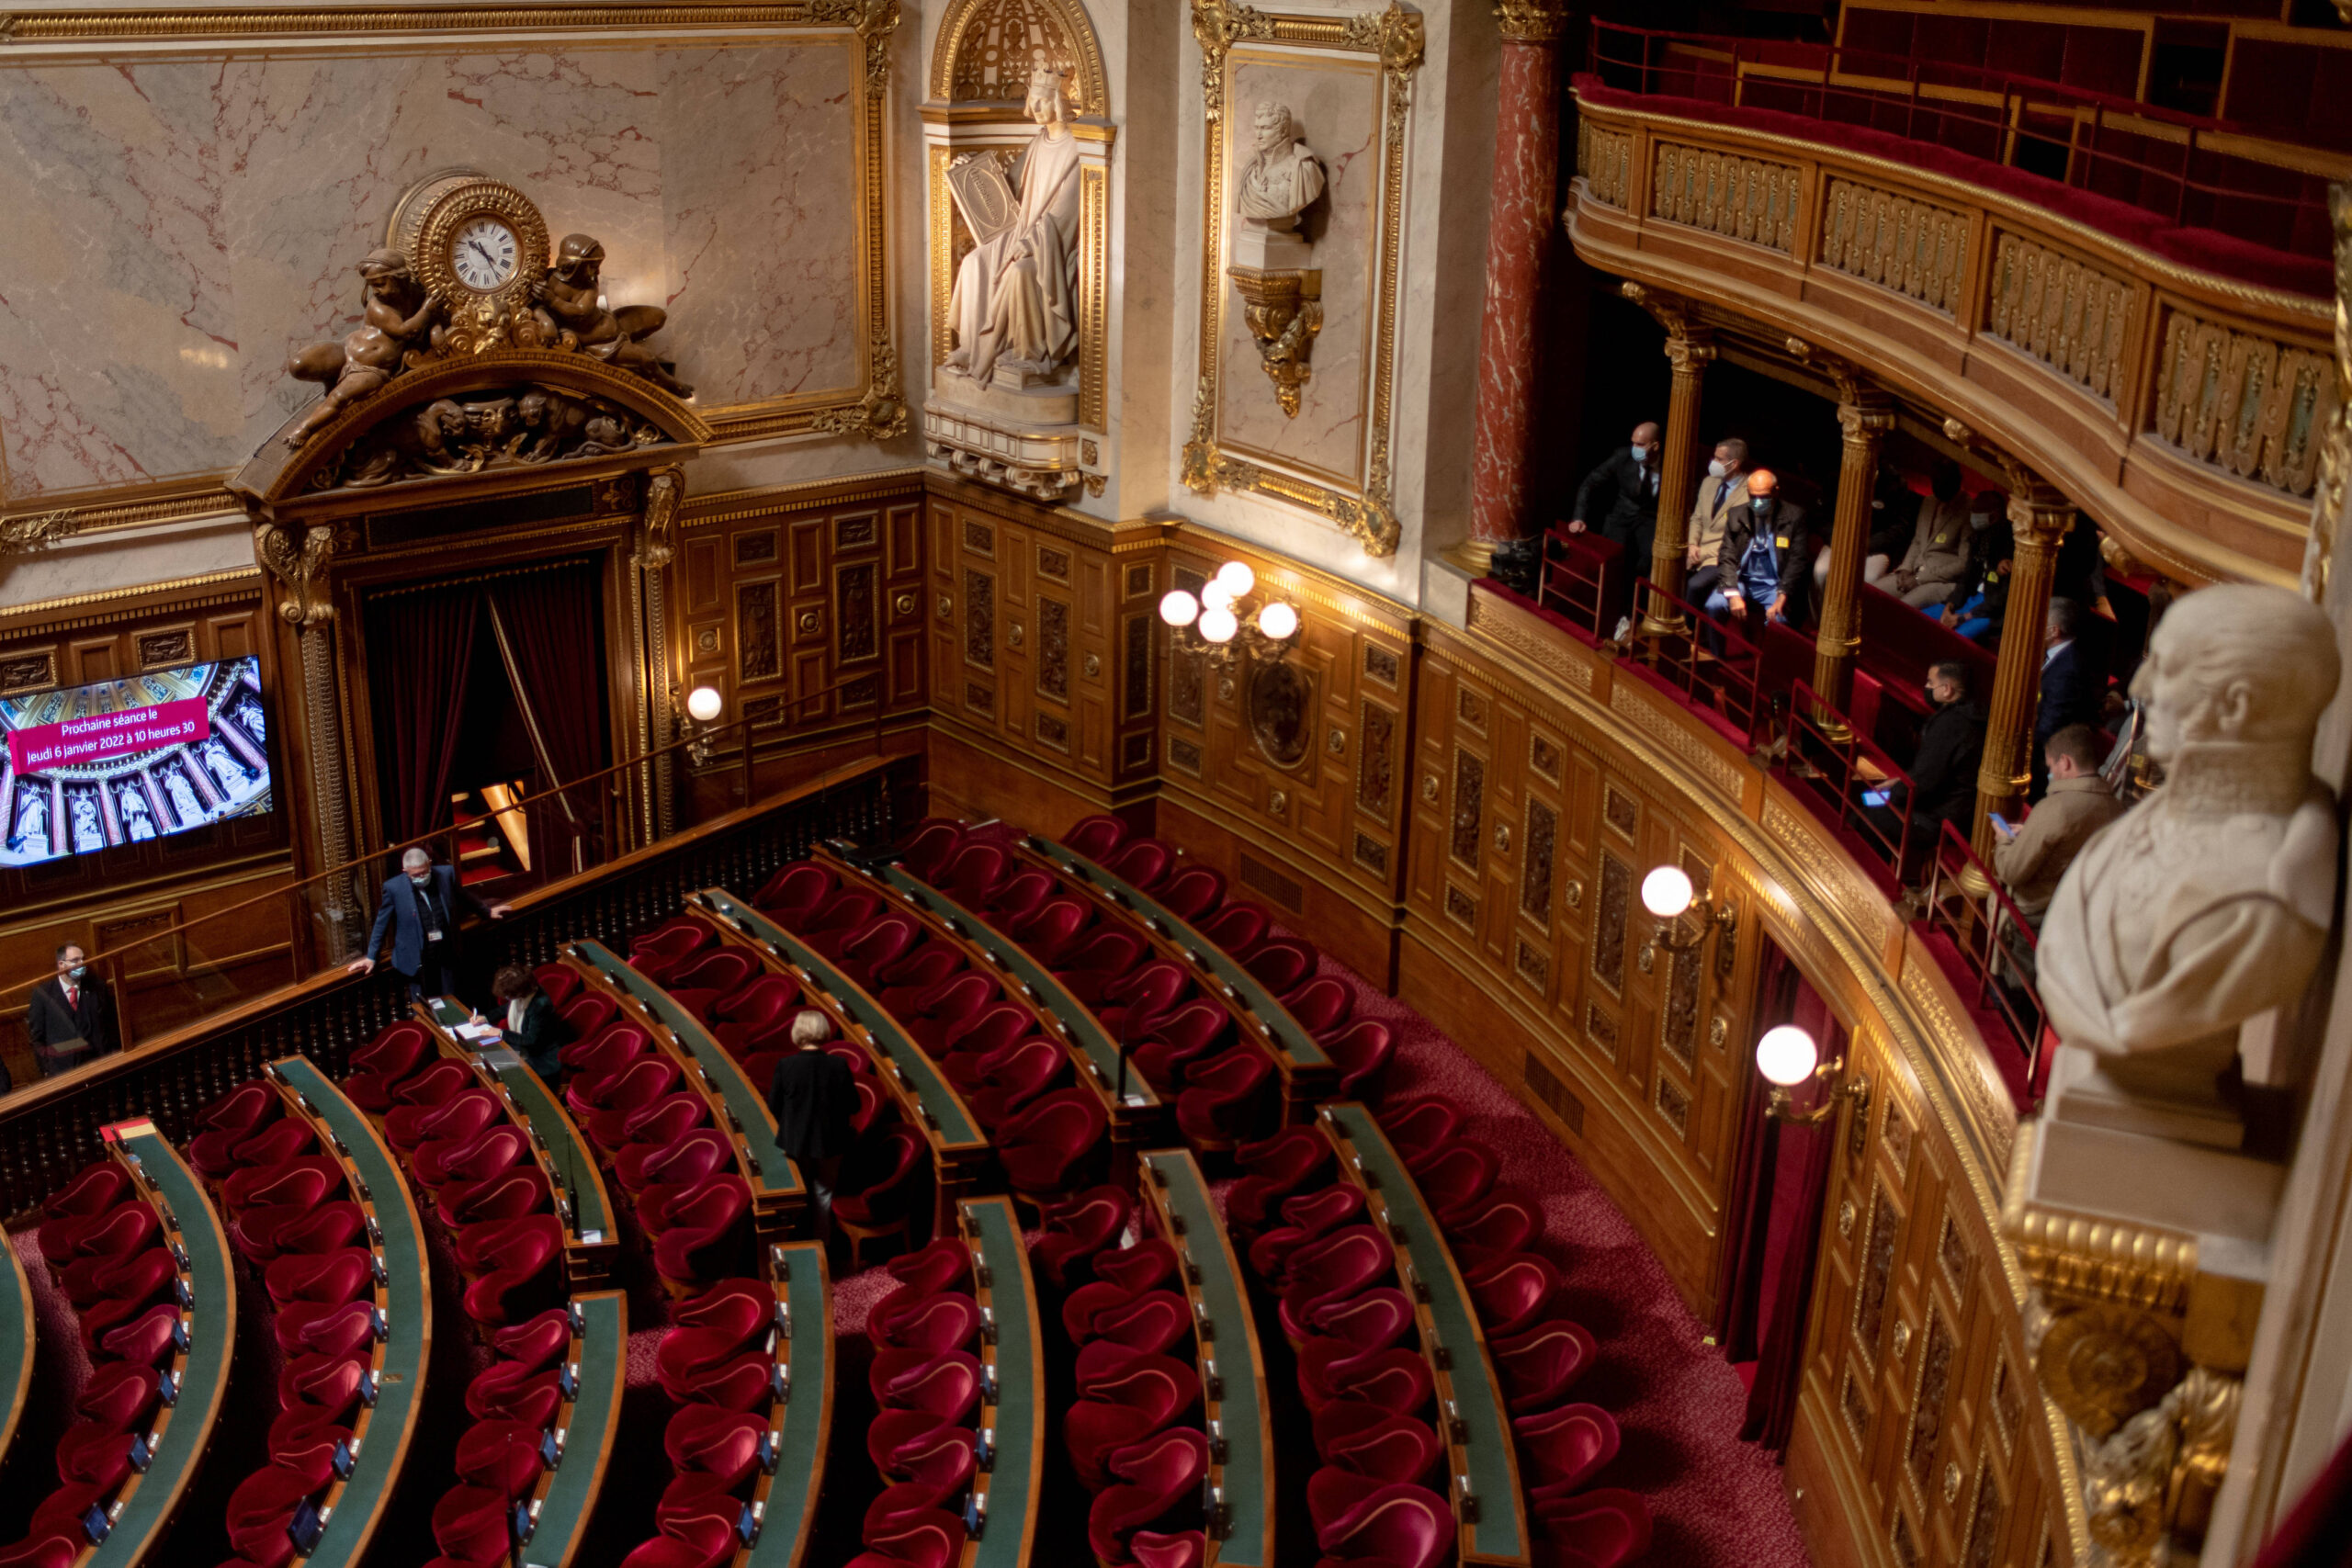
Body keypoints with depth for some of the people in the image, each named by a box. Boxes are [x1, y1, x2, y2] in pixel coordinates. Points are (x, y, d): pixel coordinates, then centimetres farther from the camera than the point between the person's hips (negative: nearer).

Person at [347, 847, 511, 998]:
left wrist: (487, 911, 27)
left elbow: (464, 898, 14)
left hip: (446, 955, 3)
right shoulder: (393, 888, -14)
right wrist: (371, 957, 5)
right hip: (417, 959, -2)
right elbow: (381, 924, -2)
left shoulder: (446, 875, -8)